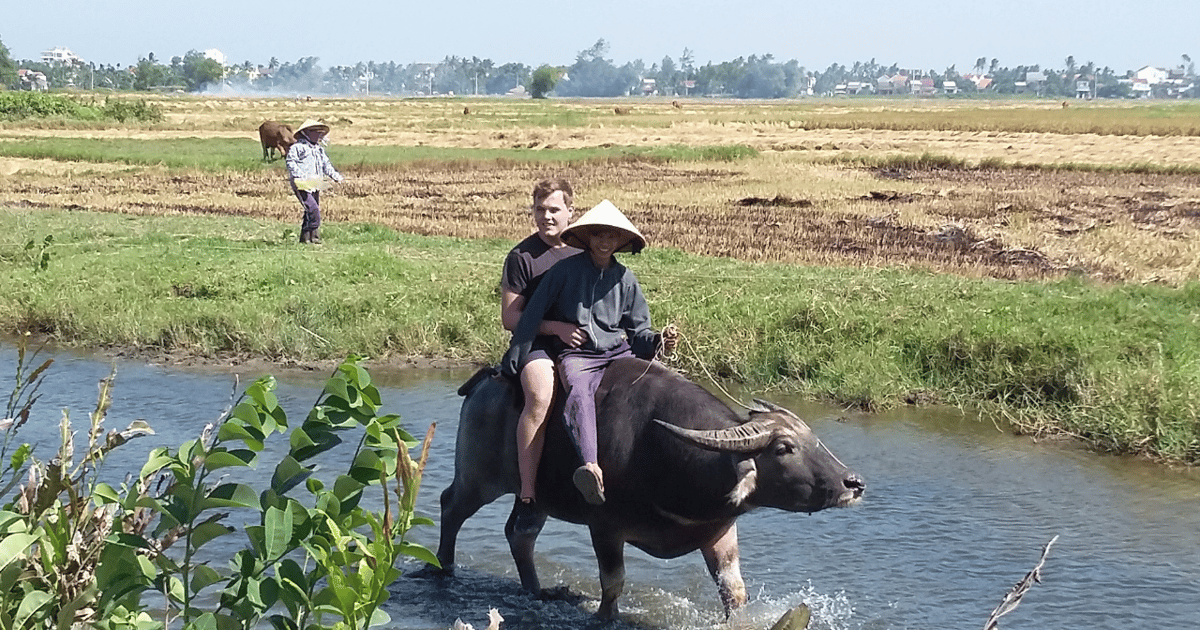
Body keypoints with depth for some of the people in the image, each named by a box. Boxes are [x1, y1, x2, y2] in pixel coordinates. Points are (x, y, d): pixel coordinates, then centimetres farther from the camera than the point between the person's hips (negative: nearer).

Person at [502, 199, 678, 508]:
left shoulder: (625, 279, 13)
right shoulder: (566, 270, 3)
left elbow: (638, 330, 17)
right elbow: (533, 314, 5)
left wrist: (657, 342, -5)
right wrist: (514, 359, 4)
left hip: (619, 353, 5)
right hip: (577, 354, -5)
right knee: (579, 393, -38)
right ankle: (591, 469, -60)